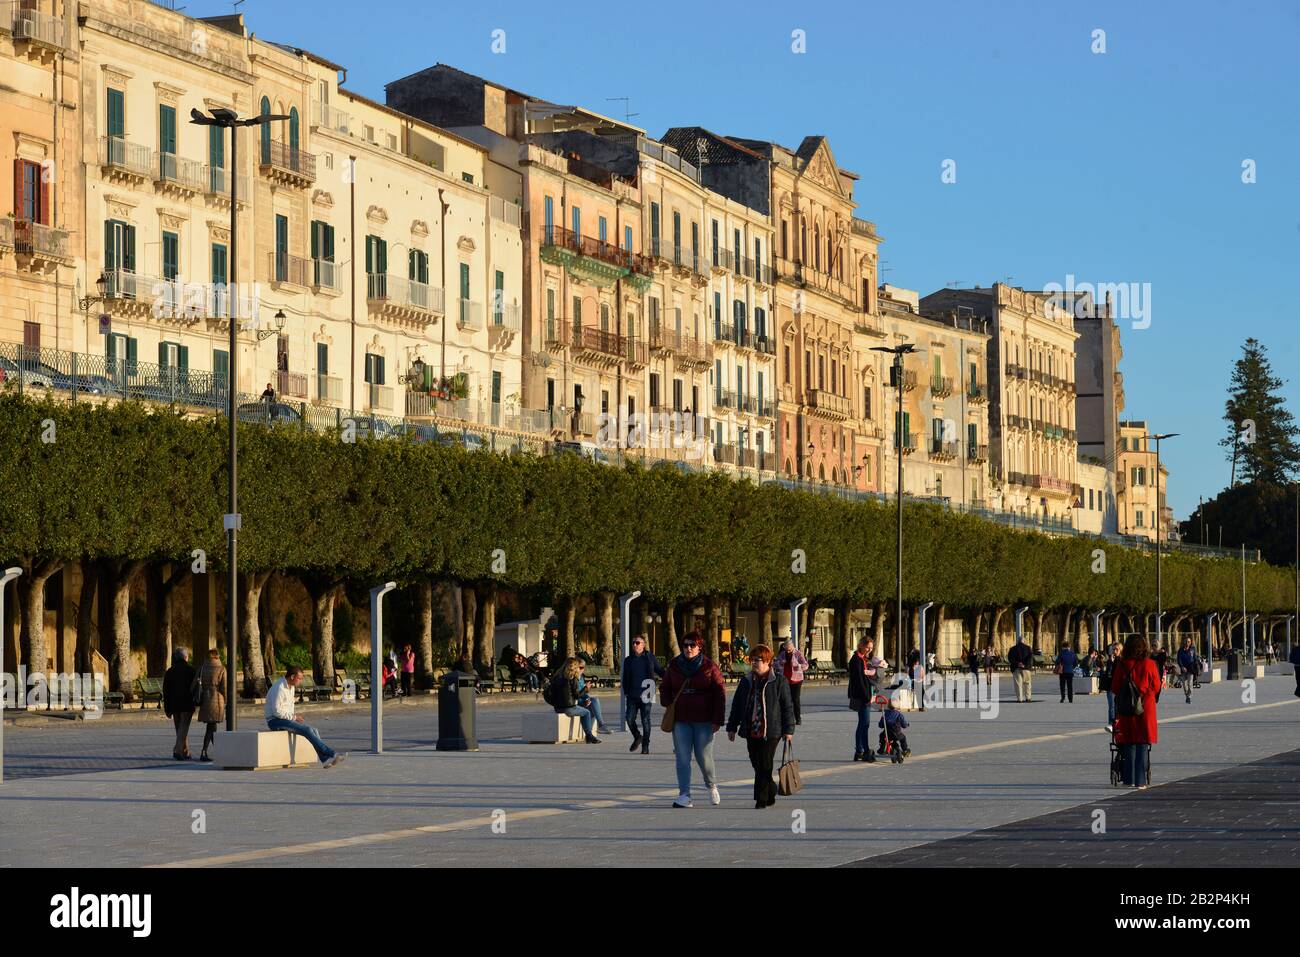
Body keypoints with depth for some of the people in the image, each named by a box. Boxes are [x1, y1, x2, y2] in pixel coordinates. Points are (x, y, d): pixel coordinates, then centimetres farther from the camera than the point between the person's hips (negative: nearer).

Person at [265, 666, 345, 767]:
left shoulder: (291, 687, 12)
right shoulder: (279, 688, -18)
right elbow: (277, 711, -21)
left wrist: (293, 718, 7)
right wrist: (293, 718, -15)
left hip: (286, 718, 9)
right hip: (275, 721, -9)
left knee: (314, 731, -8)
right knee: (307, 730, -23)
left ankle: (326, 759, -18)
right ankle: (331, 753, -24)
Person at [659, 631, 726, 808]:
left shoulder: (710, 667, -2)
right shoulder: (674, 666, 7)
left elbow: (720, 693, -3)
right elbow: (665, 688, 18)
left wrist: (717, 720, -8)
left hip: (703, 720, -3)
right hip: (680, 720, 3)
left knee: (704, 756, -1)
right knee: (683, 758, -2)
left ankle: (711, 785, 27)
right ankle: (684, 795, 0)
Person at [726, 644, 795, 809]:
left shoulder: (779, 681, -2)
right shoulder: (747, 681, 12)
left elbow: (787, 706, -1)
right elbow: (736, 705, 16)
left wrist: (788, 730, -4)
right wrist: (732, 727, 13)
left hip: (771, 732, -5)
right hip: (751, 732, 5)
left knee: (764, 766, -8)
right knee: (757, 765, 8)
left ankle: (762, 798, -4)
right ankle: (771, 792, 25)